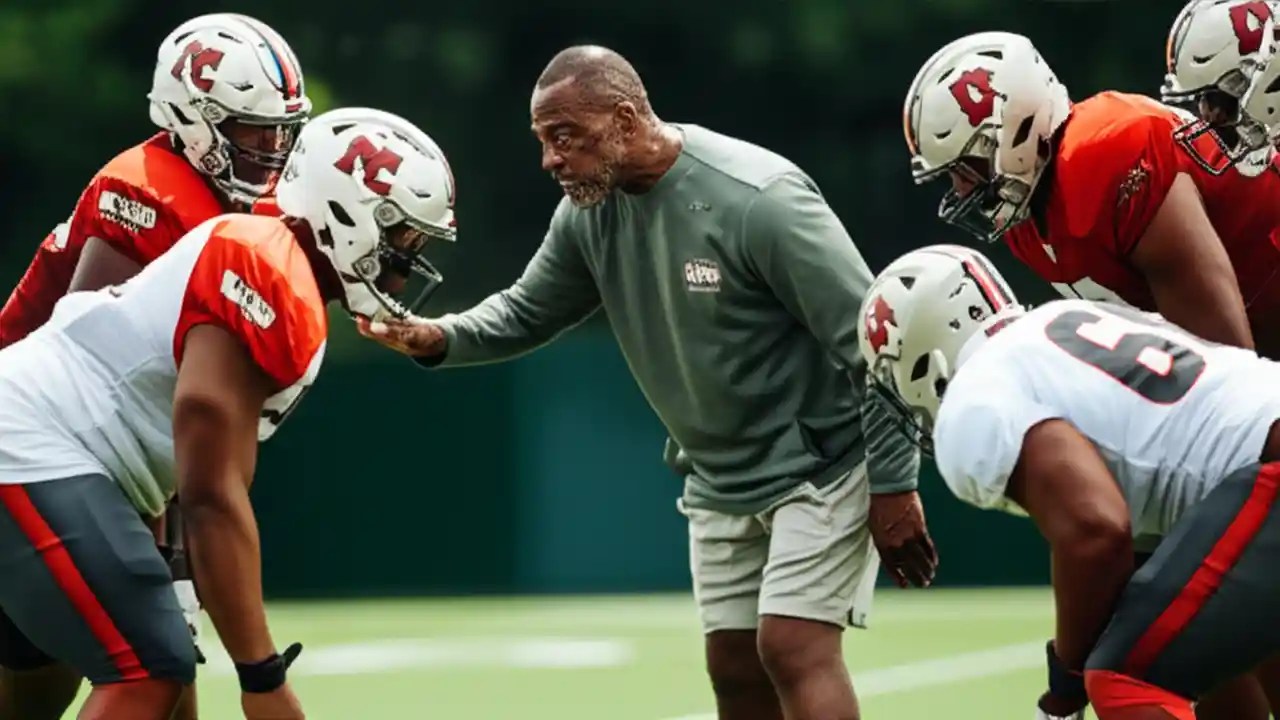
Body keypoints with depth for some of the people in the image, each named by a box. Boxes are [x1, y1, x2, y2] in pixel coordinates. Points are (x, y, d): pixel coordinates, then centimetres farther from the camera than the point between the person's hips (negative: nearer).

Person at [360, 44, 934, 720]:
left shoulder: (756, 200, -26)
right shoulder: (589, 210, -4)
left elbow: (869, 338, -22)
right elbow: (528, 312, 12)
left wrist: (893, 484, -20)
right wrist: (439, 338, -10)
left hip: (821, 460, -7)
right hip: (720, 480, 7)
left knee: (793, 649, -18)